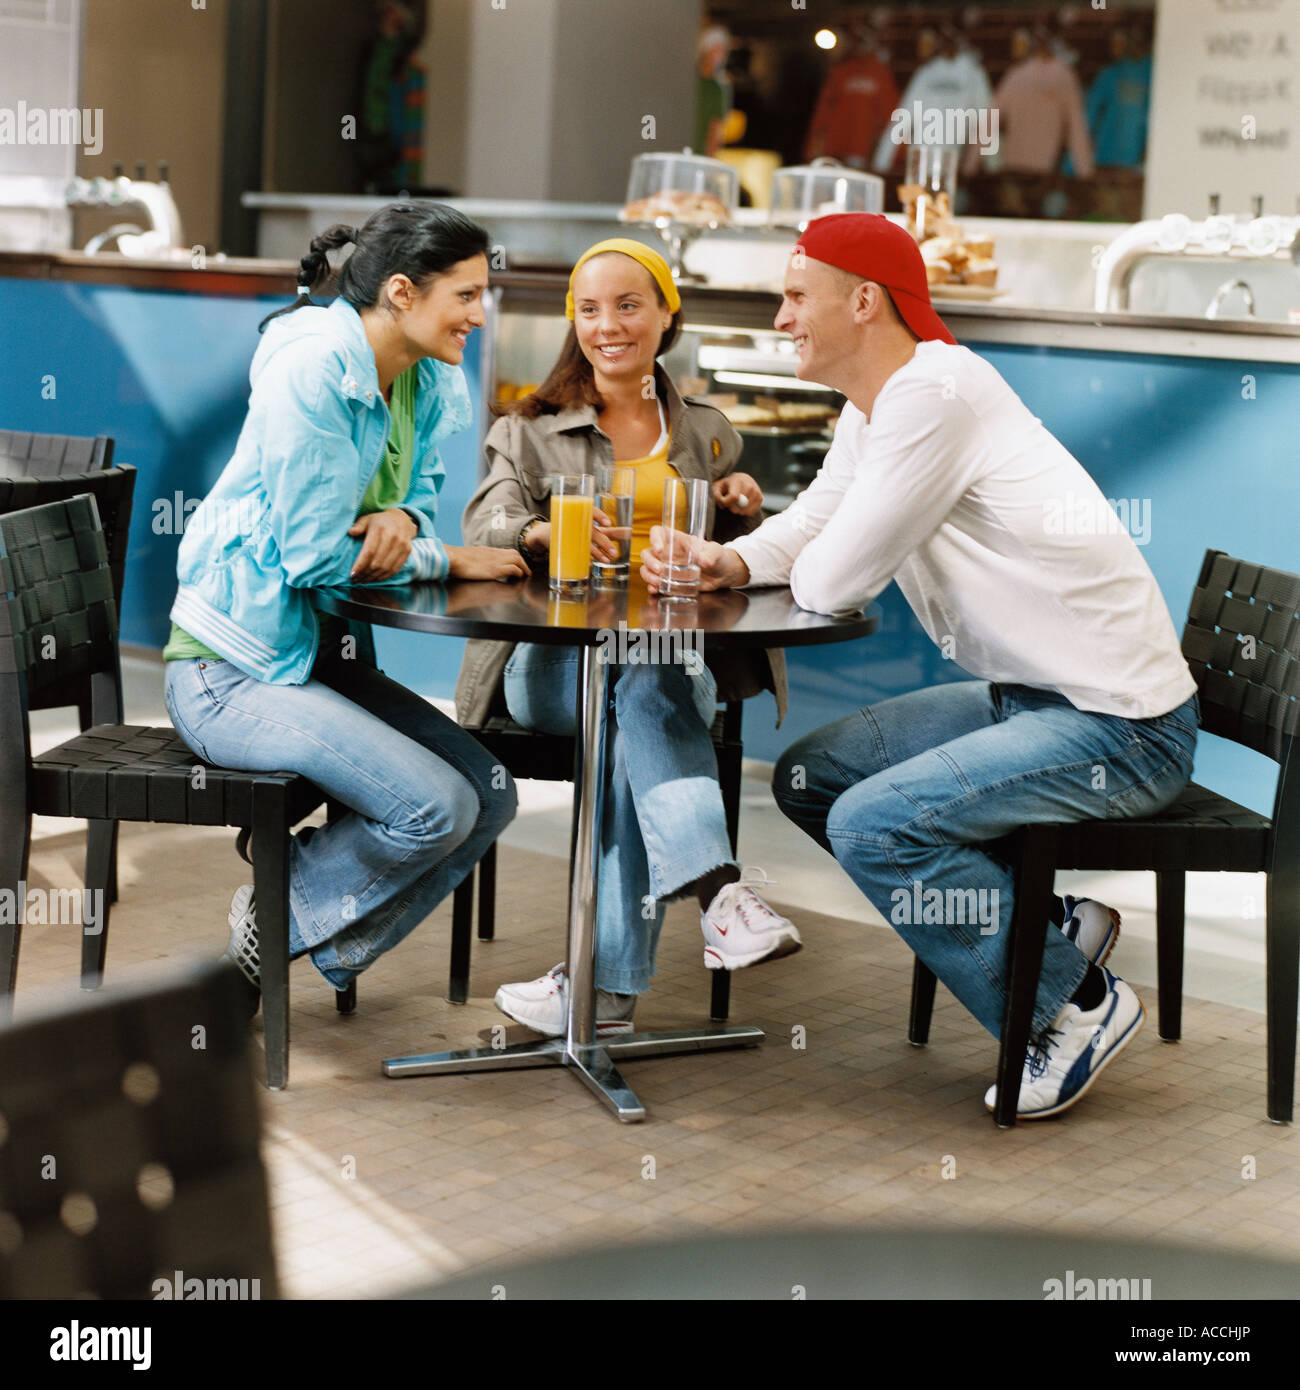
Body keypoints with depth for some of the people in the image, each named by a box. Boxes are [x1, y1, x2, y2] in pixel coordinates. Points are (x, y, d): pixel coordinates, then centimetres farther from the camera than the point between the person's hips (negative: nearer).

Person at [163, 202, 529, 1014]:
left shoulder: (427, 382, 4)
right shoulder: (311, 374, -21)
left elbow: (417, 491, 13)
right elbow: (315, 553, -21)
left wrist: (401, 517, -13)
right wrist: (449, 560, -13)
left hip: (317, 657, 9)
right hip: (234, 671, -9)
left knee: (491, 797, 1)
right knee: (437, 809, -20)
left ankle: (333, 951, 15)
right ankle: (277, 917, 6)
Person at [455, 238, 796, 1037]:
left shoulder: (707, 433, 22)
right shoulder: (530, 430, 15)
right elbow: (484, 529, -5)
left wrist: (742, 514, 3)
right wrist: (546, 531, -29)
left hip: (678, 662, 1)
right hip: (553, 662, -1)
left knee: (638, 732, -36)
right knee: (647, 683, -37)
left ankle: (606, 984, -36)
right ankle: (719, 891, -51)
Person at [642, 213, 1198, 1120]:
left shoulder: (934, 393, -22)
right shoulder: (873, 408, 10)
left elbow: (831, 583, -22)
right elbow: (805, 530, 17)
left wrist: (807, 563, 2)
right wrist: (729, 561, -5)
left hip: (1121, 727, -10)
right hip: (1030, 697, 10)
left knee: (872, 825, -22)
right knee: (808, 778, 10)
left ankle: (1076, 1005, -3)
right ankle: (1049, 923, 14)